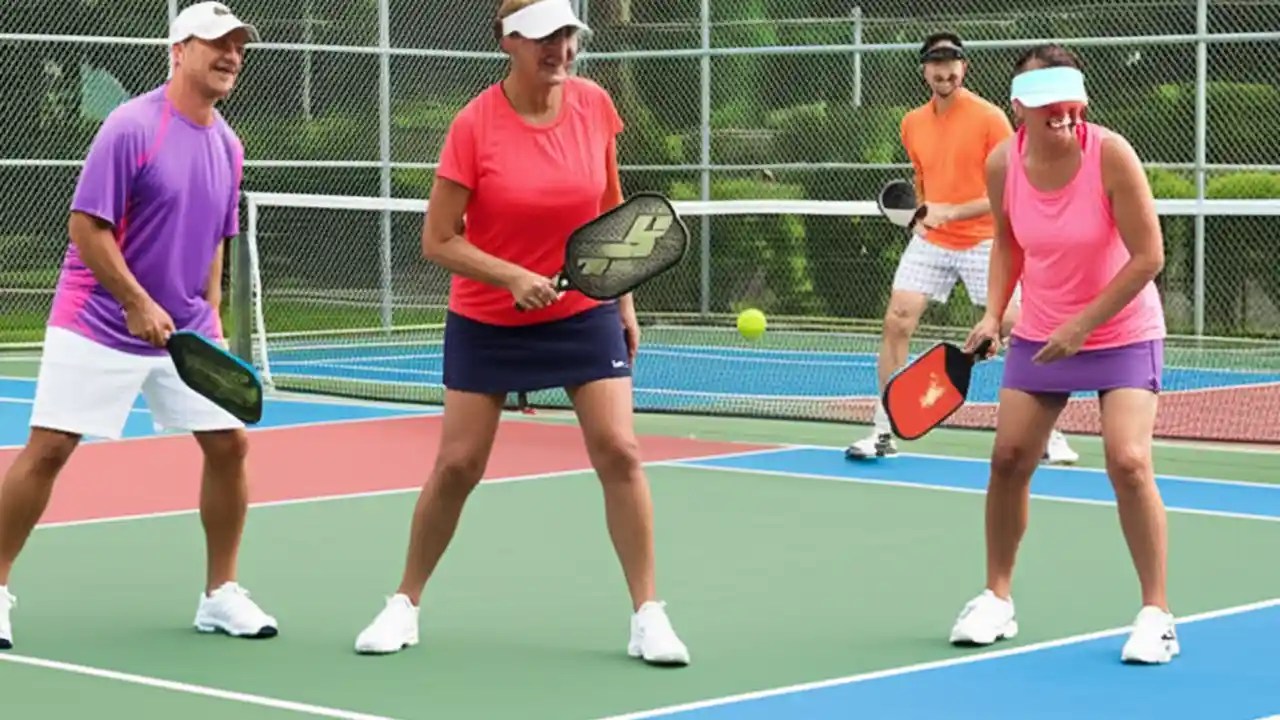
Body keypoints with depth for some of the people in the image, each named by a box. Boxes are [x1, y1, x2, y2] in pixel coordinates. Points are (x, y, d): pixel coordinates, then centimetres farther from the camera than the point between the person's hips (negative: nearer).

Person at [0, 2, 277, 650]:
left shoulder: (227, 146, 7)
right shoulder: (132, 126, -14)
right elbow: (85, 226, -17)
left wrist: (210, 316, 9)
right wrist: (137, 304, -20)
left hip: (186, 332, 6)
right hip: (98, 327, -6)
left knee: (229, 443, 2)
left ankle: (220, 595, 14)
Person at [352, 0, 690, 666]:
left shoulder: (595, 105, -7)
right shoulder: (474, 125, -17)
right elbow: (437, 241, -13)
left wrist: (625, 298, 7)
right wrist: (514, 278, -25)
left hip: (584, 313, 2)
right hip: (486, 322, -2)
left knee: (619, 452, -8)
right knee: (457, 464, 2)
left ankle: (648, 615, 1)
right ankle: (405, 605, 20)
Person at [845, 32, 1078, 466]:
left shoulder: (990, 118, -11)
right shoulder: (912, 124, 5)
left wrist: (953, 212, -22)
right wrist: (923, 212, 7)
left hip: (982, 241, -4)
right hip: (930, 242, 4)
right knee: (896, 323, -6)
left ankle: (1049, 435, 2)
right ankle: (883, 433, 3)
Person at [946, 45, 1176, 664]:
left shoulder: (1110, 155, -23)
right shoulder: (1002, 164, -11)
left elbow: (1148, 255, -20)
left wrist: (1082, 325, -19)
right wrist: (994, 313, -4)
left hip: (1122, 334, -4)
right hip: (1039, 334, 4)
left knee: (1128, 462, -17)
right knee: (1008, 459, 2)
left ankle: (1156, 614, -5)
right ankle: (997, 599, 20)